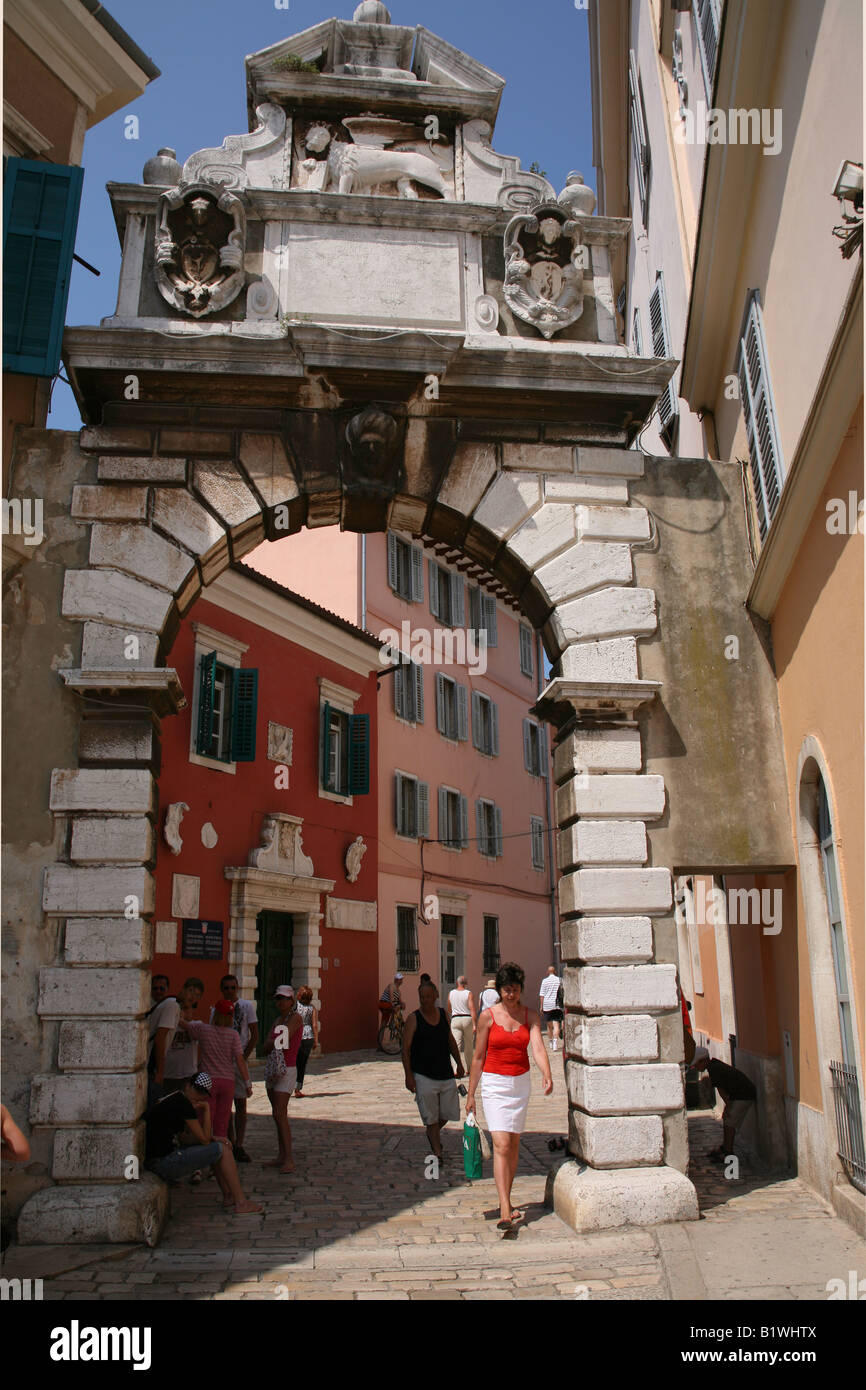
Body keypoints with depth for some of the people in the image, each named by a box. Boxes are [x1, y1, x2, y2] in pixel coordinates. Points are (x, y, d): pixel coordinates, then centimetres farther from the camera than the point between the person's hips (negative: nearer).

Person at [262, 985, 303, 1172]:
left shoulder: (295, 1018, -8)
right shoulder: (278, 1020, 15)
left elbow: (282, 1041, -18)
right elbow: (266, 1047, 8)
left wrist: (272, 1044, -1)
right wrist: (274, 1044, -12)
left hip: (287, 1070, -8)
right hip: (273, 1069, 8)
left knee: (279, 1114, -12)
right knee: (277, 1115, 10)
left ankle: (289, 1159, -10)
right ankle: (281, 1155, 16)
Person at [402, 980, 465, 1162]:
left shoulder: (443, 1014, 6)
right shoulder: (414, 1019, -8)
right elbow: (406, 1048, -9)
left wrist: (459, 1064, 16)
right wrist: (408, 1075, -15)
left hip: (446, 1074, 4)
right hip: (423, 1076, -4)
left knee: (448, 1113, 10)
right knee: (431, 1117, 1)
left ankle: (434, 1133, 39)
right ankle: (437, 1153, 15)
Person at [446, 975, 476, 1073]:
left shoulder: (451, 993, 6)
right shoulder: (469, 993, -4)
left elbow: (448, 1010, 17)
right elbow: (472, 1010, -13)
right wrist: (474, 1025, -14)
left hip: (455, 1020, 1)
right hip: (467, 1019, -1)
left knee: (456, 1044, -5)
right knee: (469, 1046, 14)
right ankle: (468, 1068, 25)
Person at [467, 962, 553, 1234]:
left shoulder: (530, 1017, 1)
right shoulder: (488, 1016, -6)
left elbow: (538, 1047, -14)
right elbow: (478, 1057, -1)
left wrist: (547, 1076, -32)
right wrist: (471, 1094, 1)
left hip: (521, 1083, 3)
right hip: (494, 1083, -3)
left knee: (514, 1144, 11)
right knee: (501, 1145, -12)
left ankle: (506, 1201, 27)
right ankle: (505, 1213, -16)